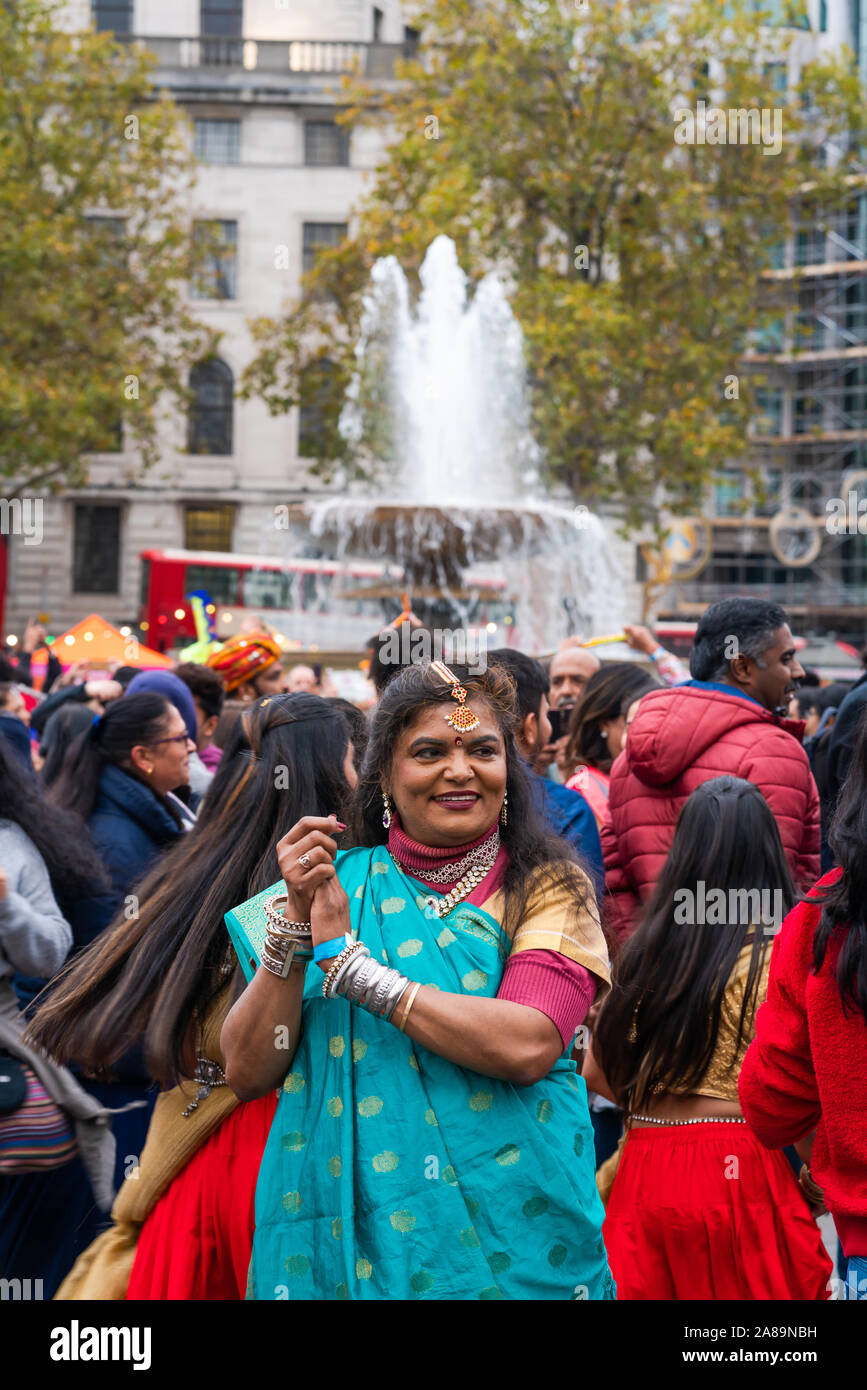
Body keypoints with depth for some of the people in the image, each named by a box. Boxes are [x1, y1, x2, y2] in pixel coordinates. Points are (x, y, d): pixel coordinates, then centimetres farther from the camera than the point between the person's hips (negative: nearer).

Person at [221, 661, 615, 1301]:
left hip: (505, 1231, -2)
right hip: (340, 1225, 2)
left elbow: (527, 1047, -21)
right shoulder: (335, 882, 3)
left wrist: (349, 958, -17)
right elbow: (248, 1072, -3)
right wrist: (297, 919, -15)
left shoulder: (546, 888, -3)